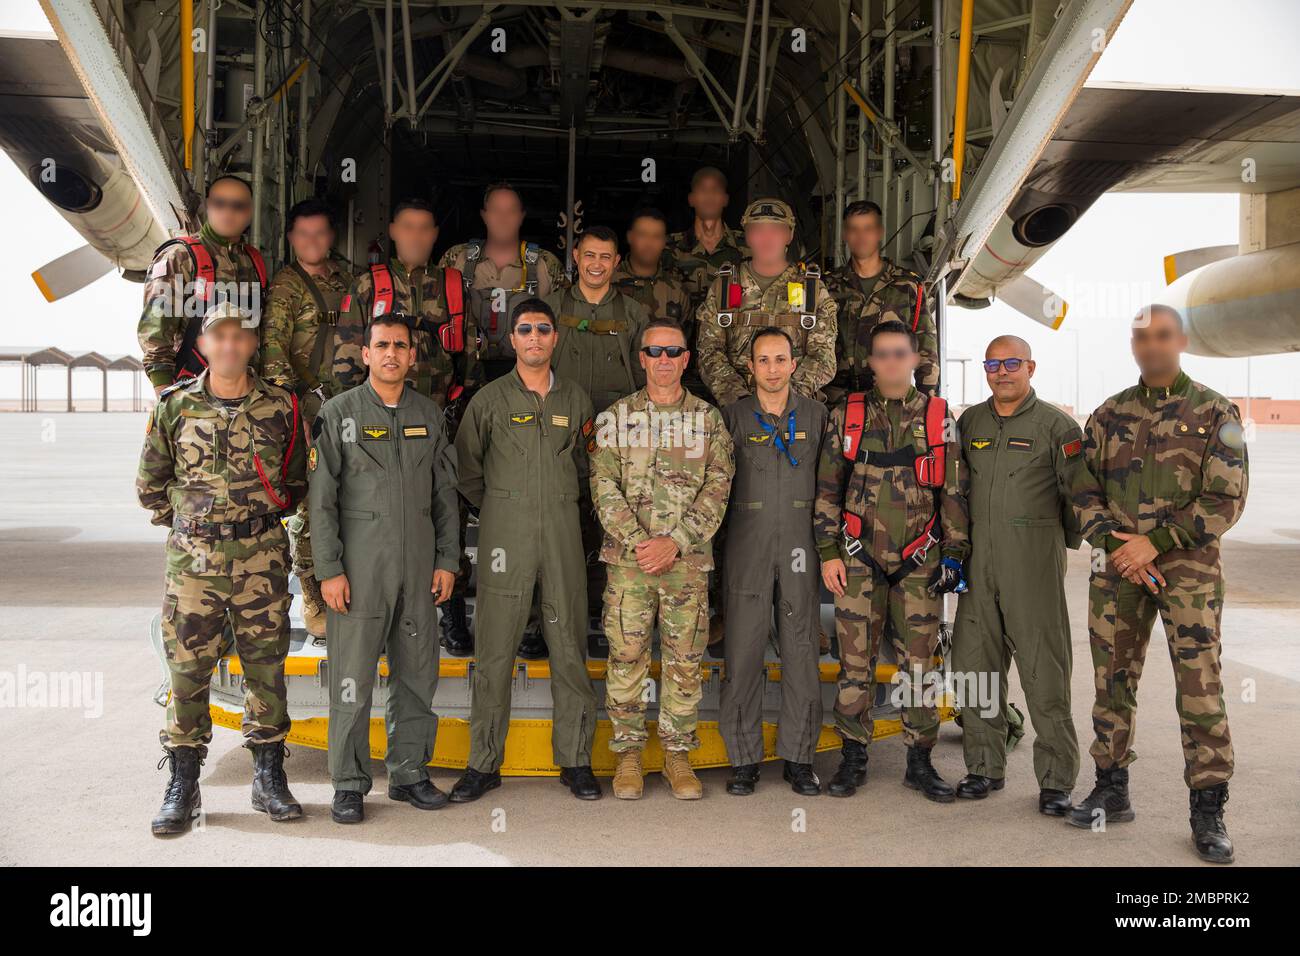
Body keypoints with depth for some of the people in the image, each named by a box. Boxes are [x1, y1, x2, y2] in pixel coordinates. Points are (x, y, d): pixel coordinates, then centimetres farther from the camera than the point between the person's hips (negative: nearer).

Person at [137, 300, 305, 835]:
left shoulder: (280, 407, 4)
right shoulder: (174, 405, 4)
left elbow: (296, 480, 13)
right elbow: (151, 483, 11)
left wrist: (260, 515, 5)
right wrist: (194, 516, 7)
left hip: (262, 558, 0)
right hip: (192, 556, 0)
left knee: (266, 666, 6)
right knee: (187, 670, 2)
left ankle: (269, 779, 18)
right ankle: (182, 786, 14)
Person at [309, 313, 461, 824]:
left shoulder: (429, 414, 12)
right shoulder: (339, 413, 1)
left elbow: (445, 493, 14)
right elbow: (322, 498, -3)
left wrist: (447, 560, 7)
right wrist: (329, 569, -9)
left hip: (418, 567, 4)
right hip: (359, 565, -3)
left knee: (417, 672, 8)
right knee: (353, 676, -1)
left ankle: (409, 772, 21)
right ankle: (349, 783, 10)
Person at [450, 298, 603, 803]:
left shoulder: (576, 399, 12)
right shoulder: (489, 399, 5)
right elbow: (466, 468, 10)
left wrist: (564, 500, 12)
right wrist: (496, 509, 7)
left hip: (563, 530, 2)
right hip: (504, 533, -2)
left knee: (570, 647, 4)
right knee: (494, 650, -1)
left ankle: (575, 760, 13)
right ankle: (484, 762, 10)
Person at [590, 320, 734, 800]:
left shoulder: (708, 418, 7)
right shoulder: (616, 417, 6)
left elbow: (717, 487, 0)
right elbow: (604, 485, -1)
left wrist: (675, 541, -11)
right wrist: (638, 541, -13)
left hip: (689, 560, 1)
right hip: (628, 559, 0)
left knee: (685, 661, 5)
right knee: (626, 657, 2)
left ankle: (678, 753, 17)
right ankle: (628, 752, 15)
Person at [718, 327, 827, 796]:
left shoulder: (815, 414, 7)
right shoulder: (733, 416, 3)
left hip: (800, 547, 1)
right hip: (747, 550, -1)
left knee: (801, 652, 4)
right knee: (744, 654, 0)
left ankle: (798, 757, 14)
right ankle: (744, 758, 11)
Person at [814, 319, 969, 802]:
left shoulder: (938, 417, 7)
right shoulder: (846, 415, 5)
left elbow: (953, 491, 8)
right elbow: (828, 488, 5)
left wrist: (954, 553, 2)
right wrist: (828, 553, 0)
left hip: (919, 562, 1)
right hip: (859, 558, 0)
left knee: (919, 663, 4)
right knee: (855, 662, 3)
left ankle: (920, 761, 16)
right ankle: (853, 758, 15)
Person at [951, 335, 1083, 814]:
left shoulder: (1056, 425, 0)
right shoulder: (970, 422, 13)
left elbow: (1079, 494, 3)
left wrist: (1062, 542, 7)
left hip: (1034, 566, -4)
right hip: (977, 565, 5)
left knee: (1045, 672, -3)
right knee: (975, 668, 7)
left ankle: (1056, 779, 7)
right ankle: (984, 767, 20)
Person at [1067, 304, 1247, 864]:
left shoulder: (1216, 413, 0)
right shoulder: (1108, 415, 10)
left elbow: (1226, 499, -7)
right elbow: (1085, 491, 8)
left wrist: (1155, 543, -14)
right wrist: (1114, 543, -9)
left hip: (1189, 566, -3)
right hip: (1117, 567, 4)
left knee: (1200, 685, -5)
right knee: (1113, 680, 9)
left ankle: (1208, 812, 5)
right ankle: (1111, 791, 22)